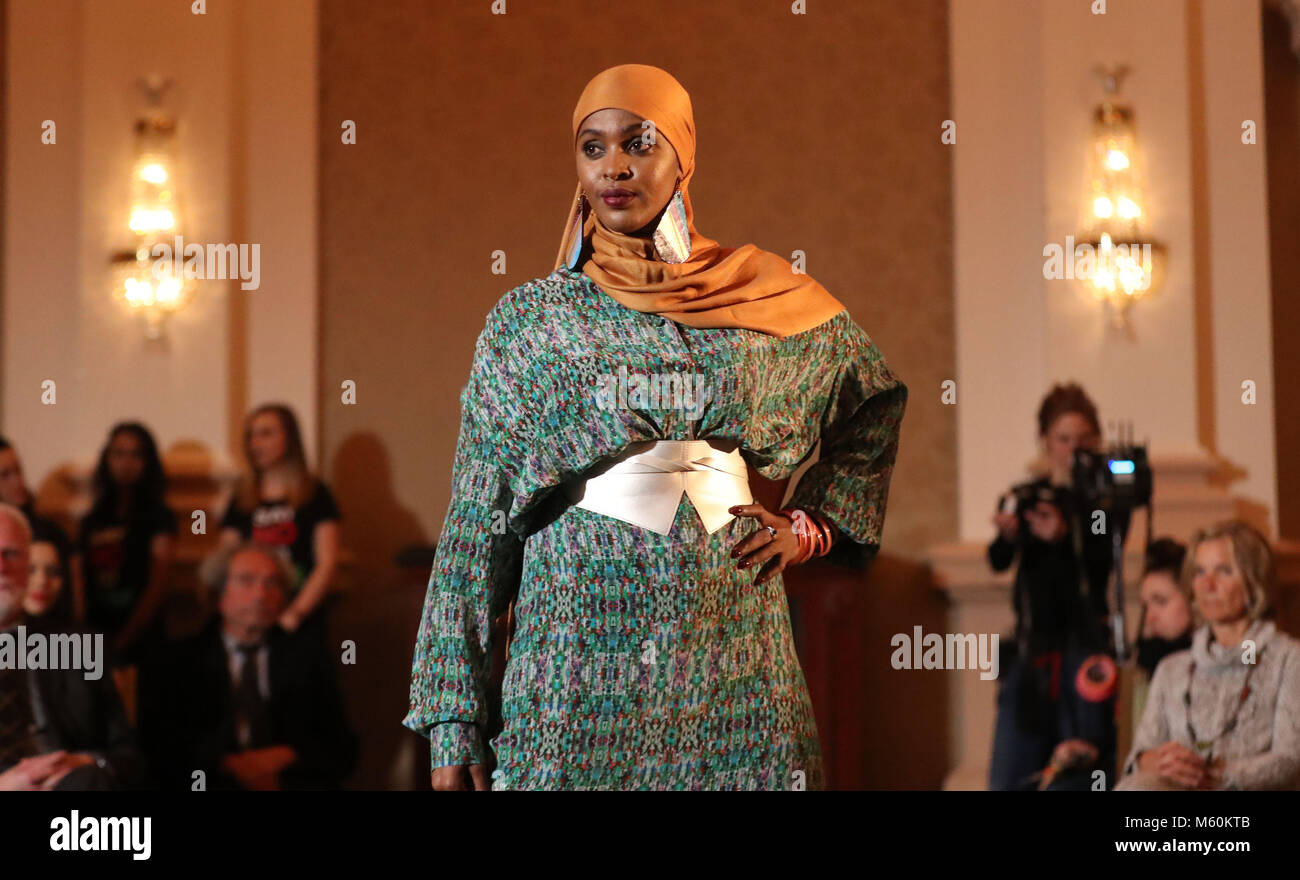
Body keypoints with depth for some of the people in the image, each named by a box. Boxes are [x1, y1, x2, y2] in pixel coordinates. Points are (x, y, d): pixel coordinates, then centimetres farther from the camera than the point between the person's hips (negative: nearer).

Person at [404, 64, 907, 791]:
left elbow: (876, 402, 24)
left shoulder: (765, 302, 7)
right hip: (577, 668, -1)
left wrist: (814, 525, 8)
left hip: (733, 668, 1)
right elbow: (474, 527, 3)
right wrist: (454, 723, -2)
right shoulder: (526, 322, 4)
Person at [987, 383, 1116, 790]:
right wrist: (1007, 536, -24)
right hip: (1032, 644, 3)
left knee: (1083, 772, -6)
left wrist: (1064, 537, -30)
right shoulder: (1024, 498, 12)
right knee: (1008, 776, -2)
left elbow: (1106, 557, -11)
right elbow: (998, 561, -2)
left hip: (1085, 641, -2)